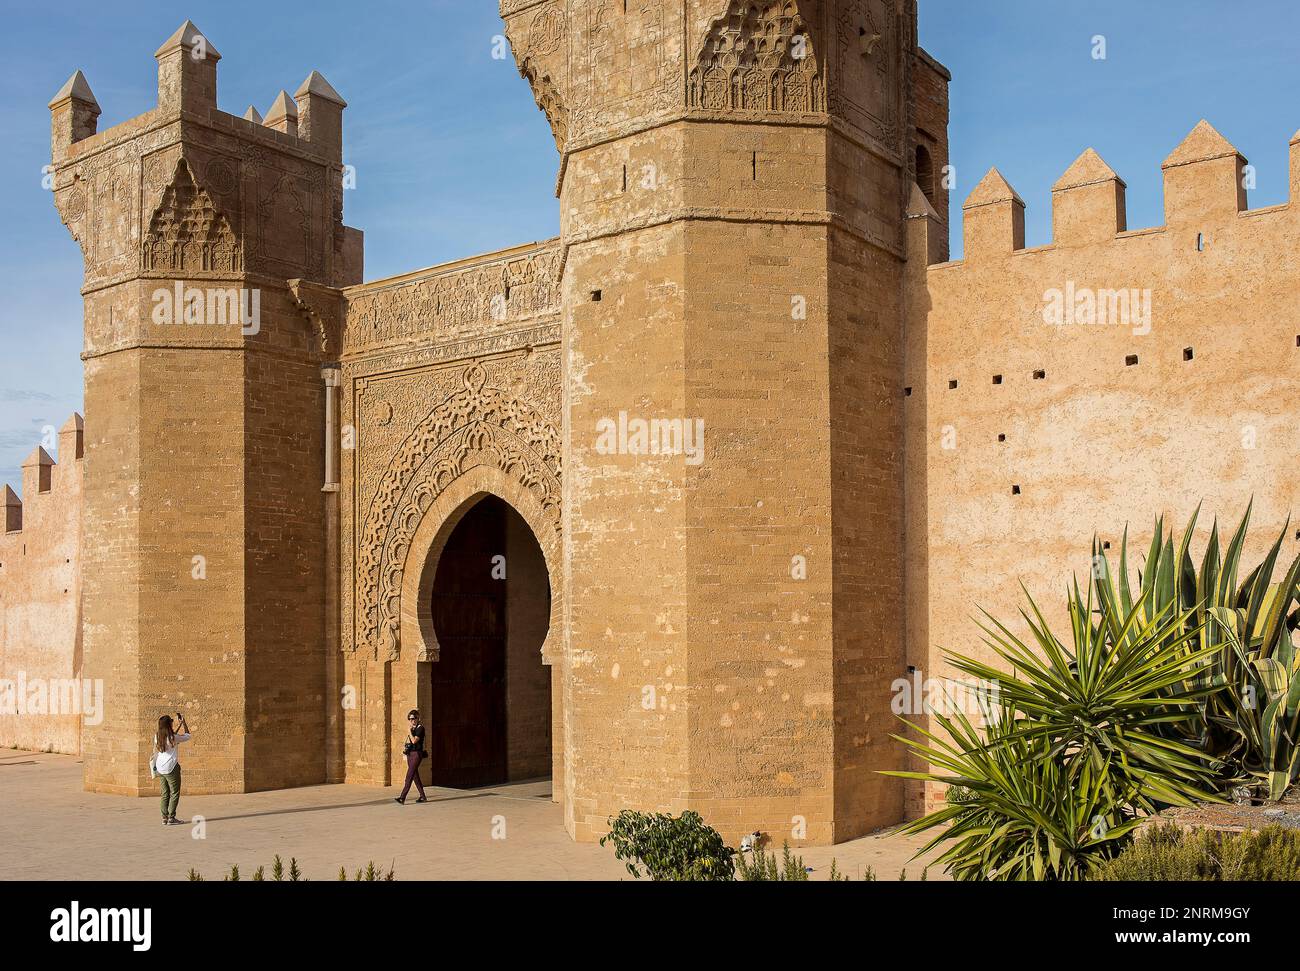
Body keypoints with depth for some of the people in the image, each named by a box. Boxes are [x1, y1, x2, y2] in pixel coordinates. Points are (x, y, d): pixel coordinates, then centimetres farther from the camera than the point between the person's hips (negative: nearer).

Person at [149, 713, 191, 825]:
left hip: (160, 768, 6)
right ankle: (171, 818, 0)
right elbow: (187, 736, 2)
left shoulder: (157, 737, 2)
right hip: (171, 768, -6)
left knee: (165, 793, 12)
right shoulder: (173, 737, -14)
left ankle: (164, 818, 11)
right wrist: (183, 722, 11)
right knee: (175, 793, 3)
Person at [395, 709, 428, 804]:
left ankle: (402, 798, -19)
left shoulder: (420, 728, -10)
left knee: (409, 776, -13)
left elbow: (414, 740, -21)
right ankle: (422, 797, 17)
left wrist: (409, 731, -14)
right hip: (410, 754, 9)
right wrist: (405, 748, 12)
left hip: (416, 754, -9)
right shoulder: (412, 728, 15)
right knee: (415, 776, 10)